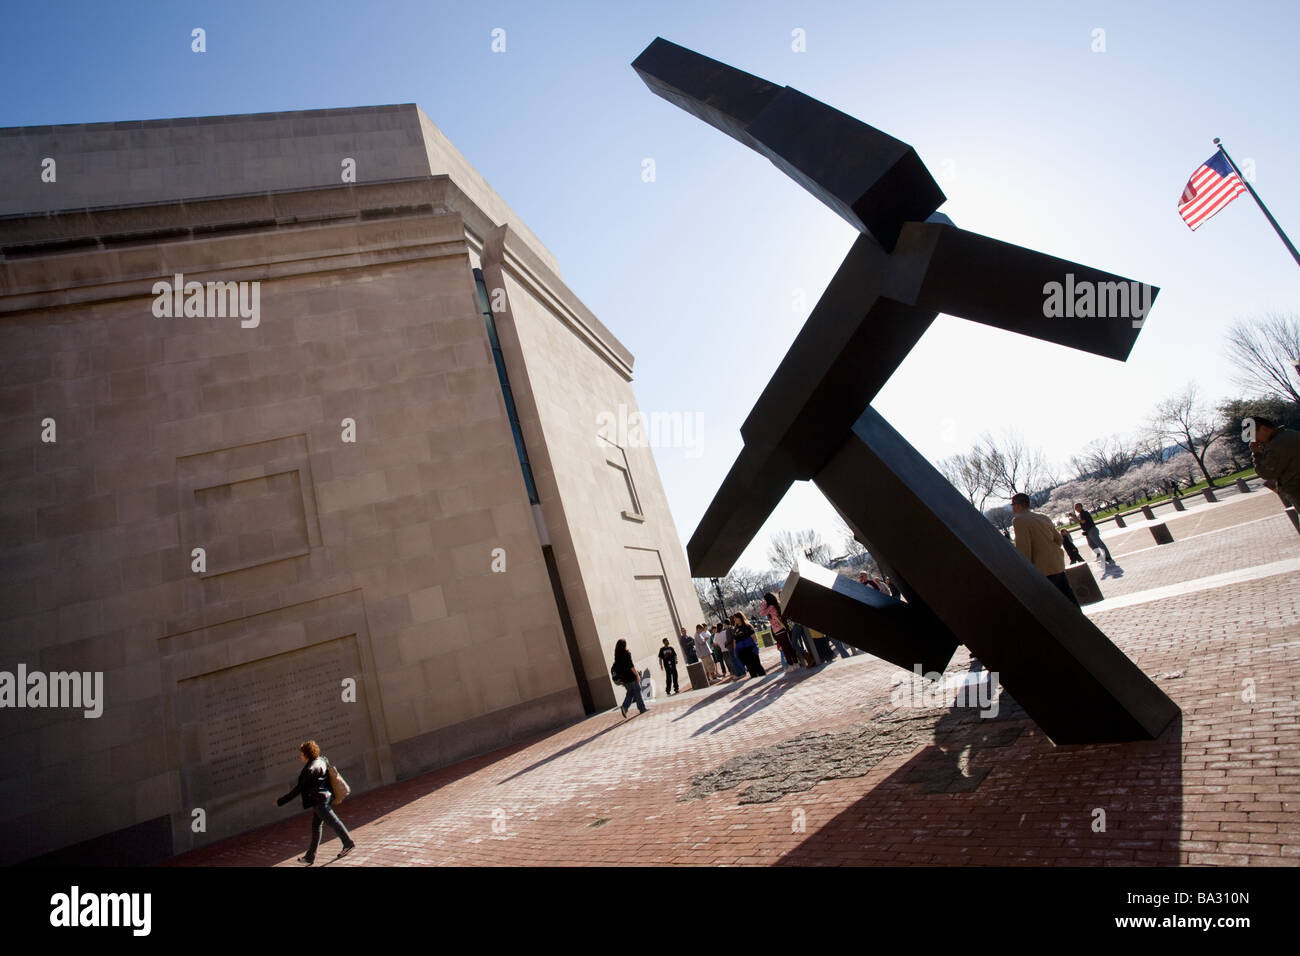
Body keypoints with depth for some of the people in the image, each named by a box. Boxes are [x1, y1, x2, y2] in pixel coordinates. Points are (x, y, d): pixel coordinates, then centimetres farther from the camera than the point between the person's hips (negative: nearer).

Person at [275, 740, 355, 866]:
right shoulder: (321, 760, 7)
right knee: (316, 825, 15)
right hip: (326, 796, 10)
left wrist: (281, 801, -6)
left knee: (332, 821, -4)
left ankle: (349, 843, 1)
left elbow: (298, 789, -15)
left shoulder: (309, 769, -19)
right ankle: (310, 856, 23)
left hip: (318, 800, -10)